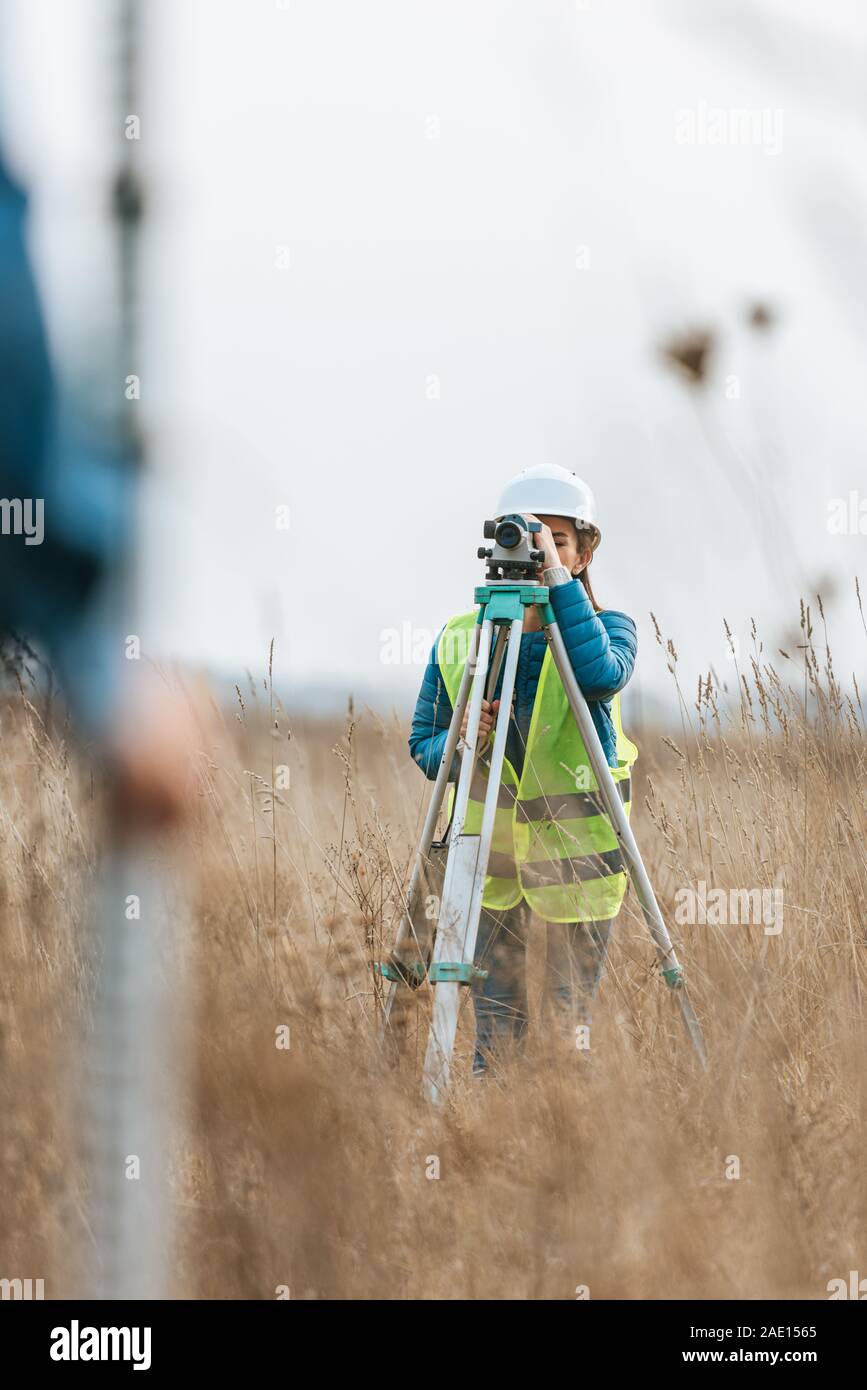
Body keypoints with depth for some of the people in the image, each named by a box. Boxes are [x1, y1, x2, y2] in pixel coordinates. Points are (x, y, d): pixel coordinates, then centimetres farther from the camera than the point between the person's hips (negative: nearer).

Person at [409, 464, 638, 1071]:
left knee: (571, 1025, 5)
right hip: (490, 857, 2)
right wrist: (459, 743, -16)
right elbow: (424, 747, 7)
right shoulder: (460, 639, 2)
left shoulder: (607, 626, -3)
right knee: (495, 1033, 1)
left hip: (577, 857, -1)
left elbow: (603, 674, -28)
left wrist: (557, 578, -26)